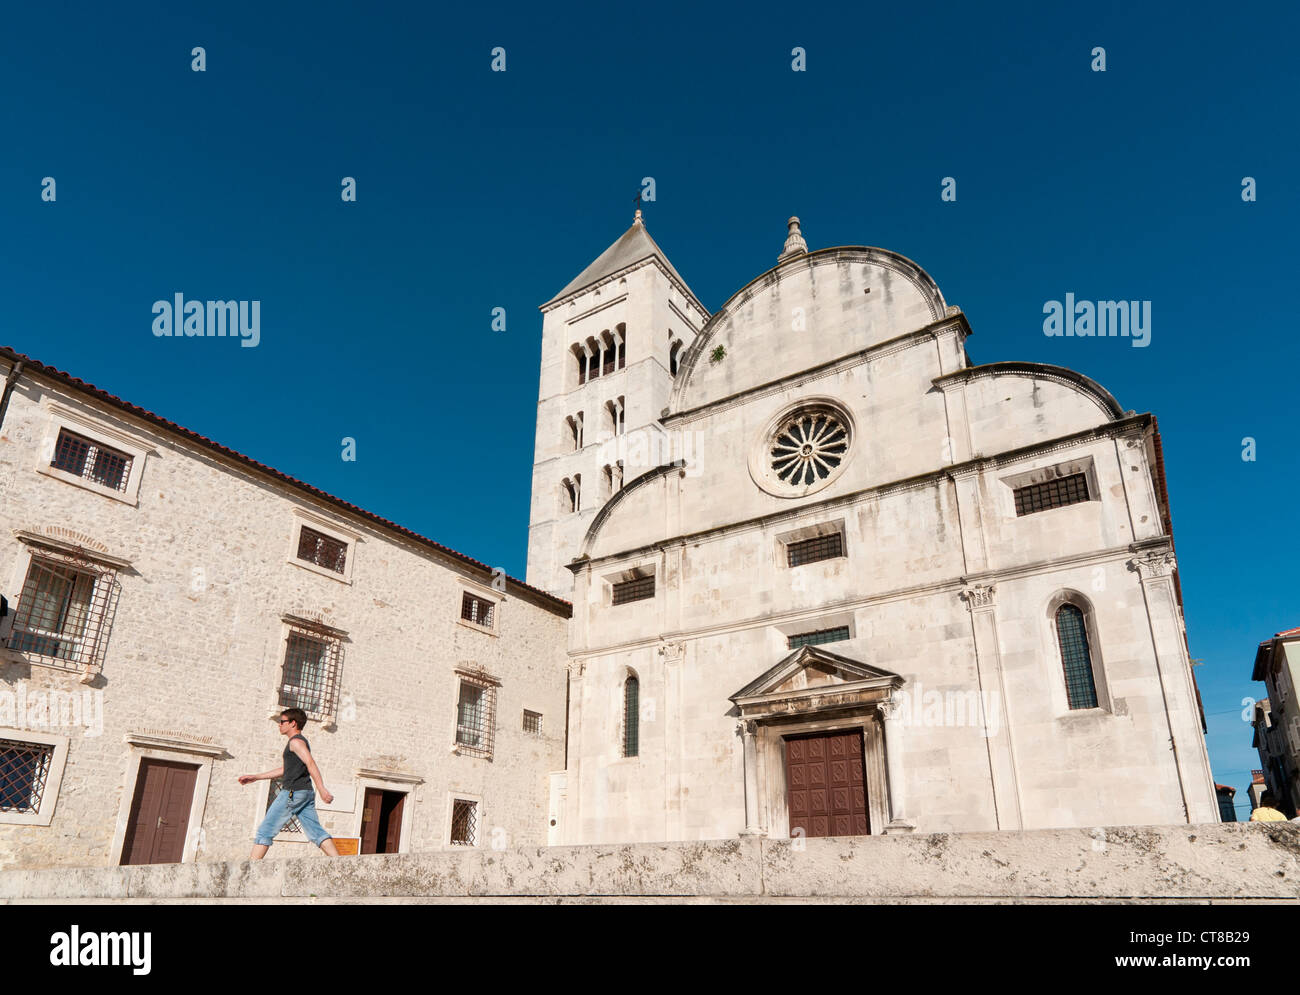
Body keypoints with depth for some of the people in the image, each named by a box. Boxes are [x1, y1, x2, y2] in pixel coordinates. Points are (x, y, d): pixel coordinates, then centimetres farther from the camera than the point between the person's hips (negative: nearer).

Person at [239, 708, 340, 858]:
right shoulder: (302, 741, 24)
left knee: (265, 831, 0)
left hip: (293, 791, -9)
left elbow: (310, 763, -21)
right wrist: (255, 777, 32)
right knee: (316, 831, 1)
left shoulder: (296, 741, -6)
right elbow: (284, 769, 32)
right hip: (306, 793, 9)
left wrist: (322, 788, -32)